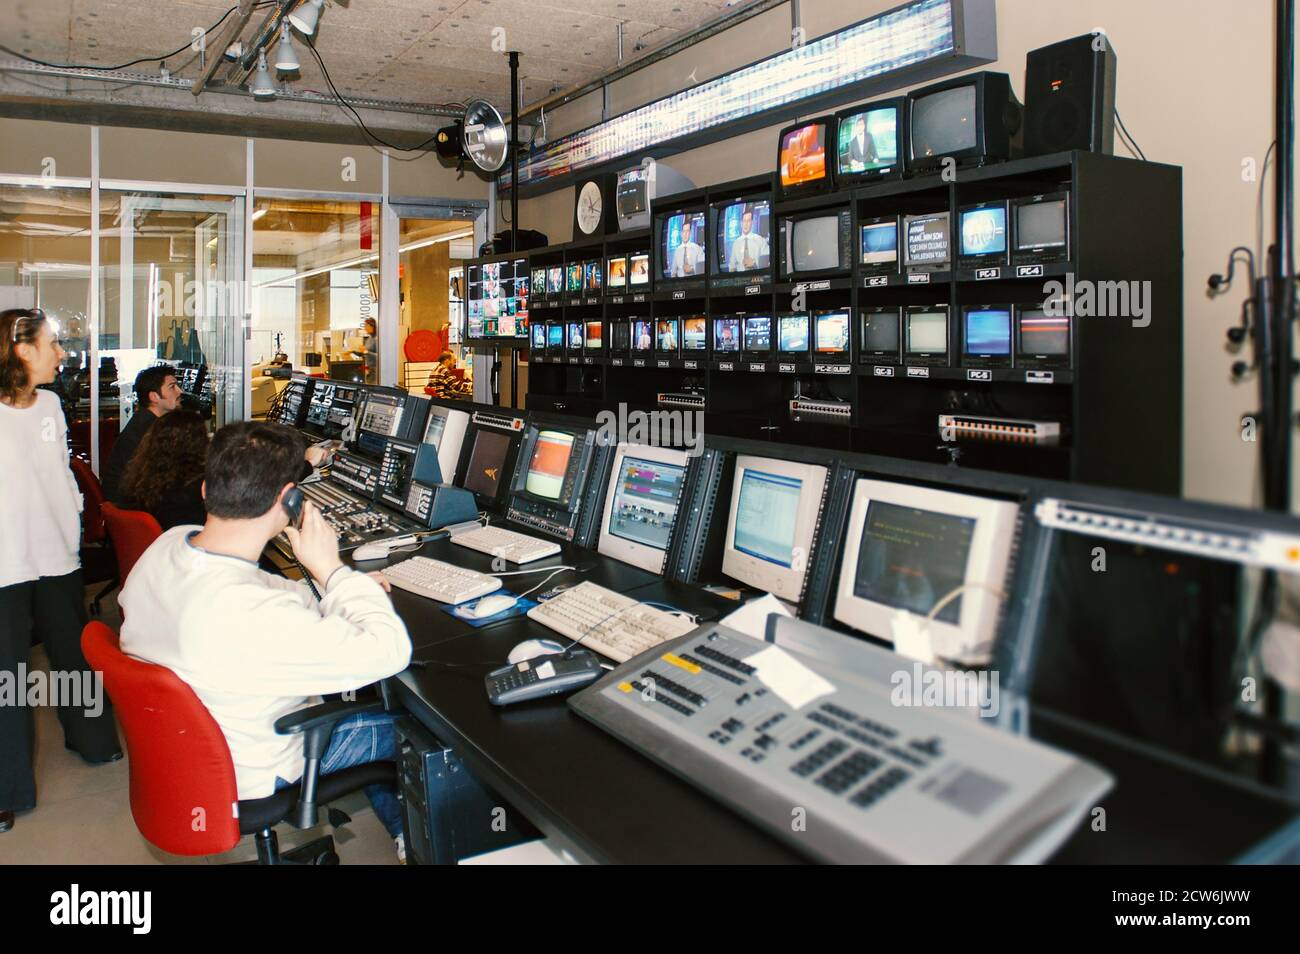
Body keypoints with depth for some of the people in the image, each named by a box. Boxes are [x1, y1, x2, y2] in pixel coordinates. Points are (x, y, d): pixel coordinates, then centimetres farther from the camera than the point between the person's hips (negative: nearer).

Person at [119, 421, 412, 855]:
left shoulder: (167, 544, -15)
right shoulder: (255, 618, -43)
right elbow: (390, 651, -35)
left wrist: (338, 590, 0)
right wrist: (331, 569, -25)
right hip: (249, 777, -8)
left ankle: (398, 826, 43)